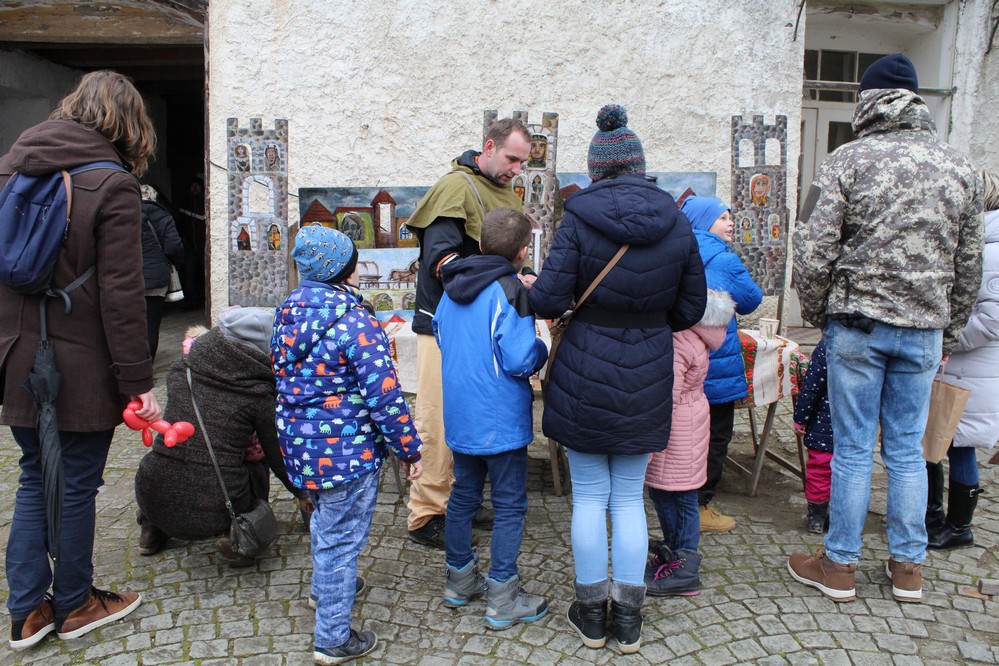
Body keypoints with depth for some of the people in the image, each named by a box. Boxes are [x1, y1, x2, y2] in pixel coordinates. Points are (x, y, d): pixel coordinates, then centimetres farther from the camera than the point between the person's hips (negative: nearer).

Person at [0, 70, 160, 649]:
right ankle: (75, 605, 26)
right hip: (82, 371, -6)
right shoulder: (112, 186, -13)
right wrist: (138, 381, -12)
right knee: (78, 486, 9)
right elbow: (121, 294, -17)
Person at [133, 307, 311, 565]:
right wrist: (301, 493, 23)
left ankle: (154, 529, 29)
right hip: (215, 512, -4)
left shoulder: (181, 368, 2)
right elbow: (277, 454, 5)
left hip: (153, 501, 4)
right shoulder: (260, 392, -7)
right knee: (256, 458, 25)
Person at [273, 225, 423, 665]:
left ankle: (324, 588, 53)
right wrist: (409, 450, -11)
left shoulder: (288, 314, 2)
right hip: (346, 451, -8)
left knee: (324, 519, 30)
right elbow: (384, 397, -22)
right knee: (340, 538, 5)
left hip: (300, 443, 8)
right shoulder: (354, 323, -22)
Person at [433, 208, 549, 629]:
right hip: (501, 421, -7)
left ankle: (459, 581, 32)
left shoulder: (452, 290, 6)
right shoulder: (509, 292, -18)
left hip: (459, 417, 7)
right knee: (509, 506, 4)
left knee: (463, 497, 18)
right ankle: (502, 600, 11)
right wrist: (541, 349, -3)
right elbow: (519, 360, -22)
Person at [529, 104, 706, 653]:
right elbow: (689, 310, 4)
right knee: (629, 498, 14)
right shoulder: (677, 226, -1)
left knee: (589, 497, 11)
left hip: (585, 373, -2)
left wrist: (532, 291, 6)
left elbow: (548, 300, -16)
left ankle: (592, 613, 25)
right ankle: (629, 618, 24)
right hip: (647, 379, 3)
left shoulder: (578, 221, -11)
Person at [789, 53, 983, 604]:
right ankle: (907, 567, 24)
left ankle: (838, 566, 16)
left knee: (853, 449, 4)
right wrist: (949, 332, 21)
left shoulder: (849, 160, -8)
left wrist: (816, 312, 4)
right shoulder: (960, 168, 7)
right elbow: (968, 264, 12)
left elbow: (813, 249, -12)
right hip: (924, 329, 4)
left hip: (857, 324, -3)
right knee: (908, 450, 13)